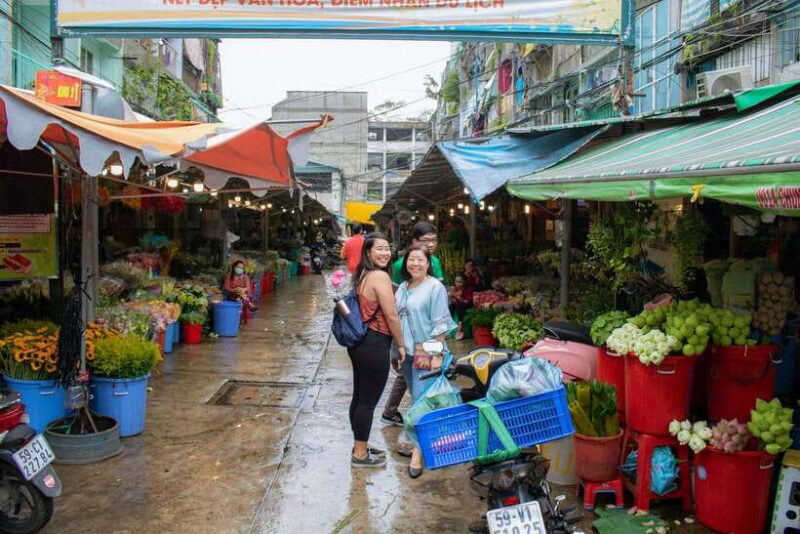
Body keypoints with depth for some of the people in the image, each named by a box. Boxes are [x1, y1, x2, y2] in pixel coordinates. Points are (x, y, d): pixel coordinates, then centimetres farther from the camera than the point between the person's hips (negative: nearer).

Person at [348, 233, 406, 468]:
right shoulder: (380, 276, -18)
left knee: (360, 396, 19)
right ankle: (360, 455, 14)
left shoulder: (362, 275, 11)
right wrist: (401, 345, -5)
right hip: (374, 345, -10)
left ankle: (359, 445, 34)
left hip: (360, 342, 10)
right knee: (368, 400, 2)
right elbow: (392, 316, -16)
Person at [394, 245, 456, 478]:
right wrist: (398, 350, 14)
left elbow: (440, 325, -12)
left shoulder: (435, 288, -9)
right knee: (416, 397, 15)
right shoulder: (403, 287, 13)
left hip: (426, 353, -7)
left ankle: (418, 454, -3)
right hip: (406, 351, 7)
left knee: (421, 400, -9)